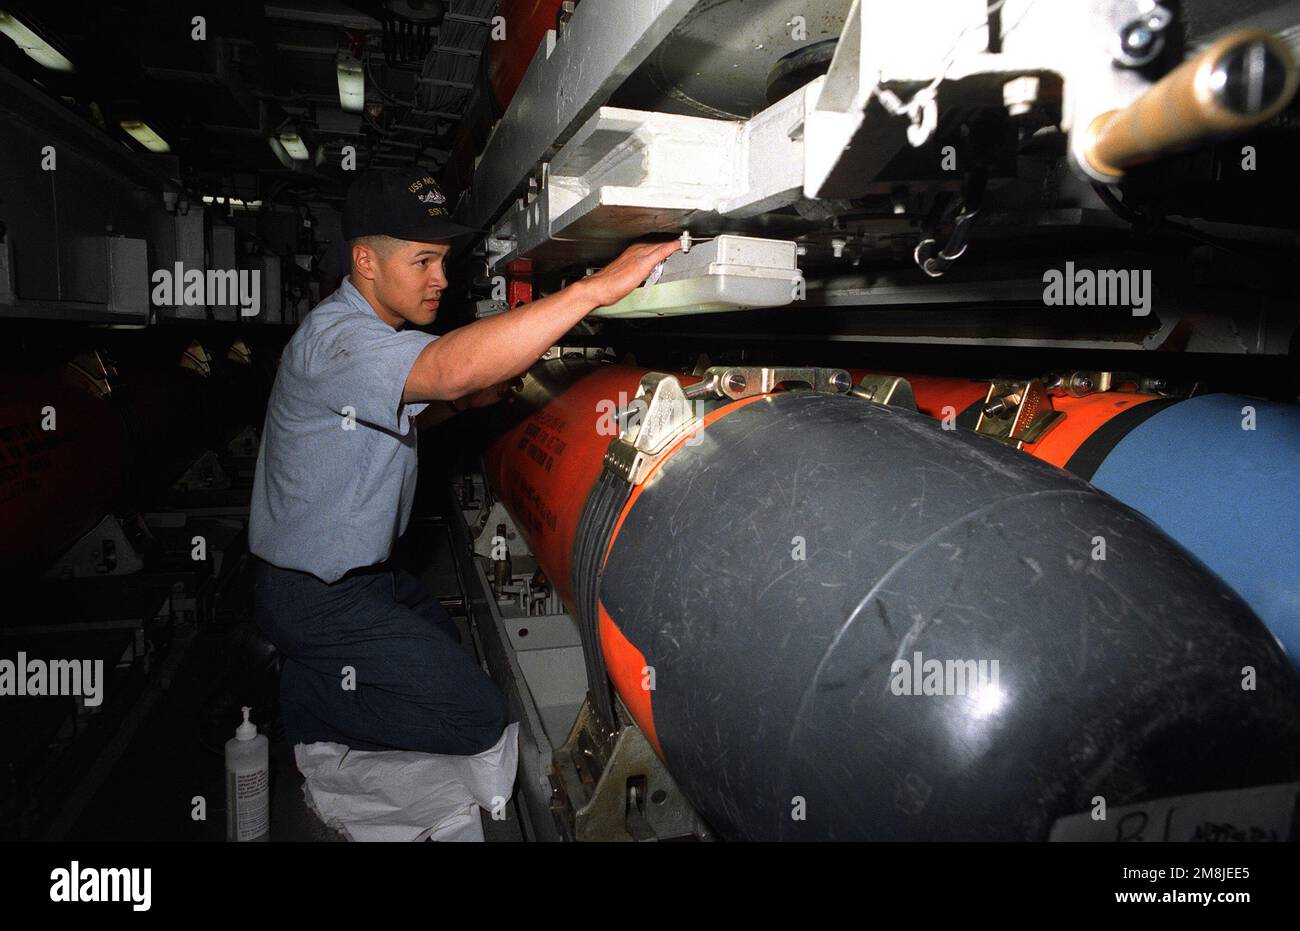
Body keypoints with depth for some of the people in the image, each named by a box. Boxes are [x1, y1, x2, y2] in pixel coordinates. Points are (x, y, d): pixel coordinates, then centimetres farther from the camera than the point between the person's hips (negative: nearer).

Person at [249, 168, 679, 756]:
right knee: (475, 717, -9)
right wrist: (593, 288, -49)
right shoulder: (336, 338, -27)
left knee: (447, 652, 27)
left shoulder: (374, 331, 8)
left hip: (363, 570, 10)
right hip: (318, 597, -10)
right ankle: (304, 695, 2)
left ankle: (300, 668, 20)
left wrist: (462, 402, 1)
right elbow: (450, 368, -46)